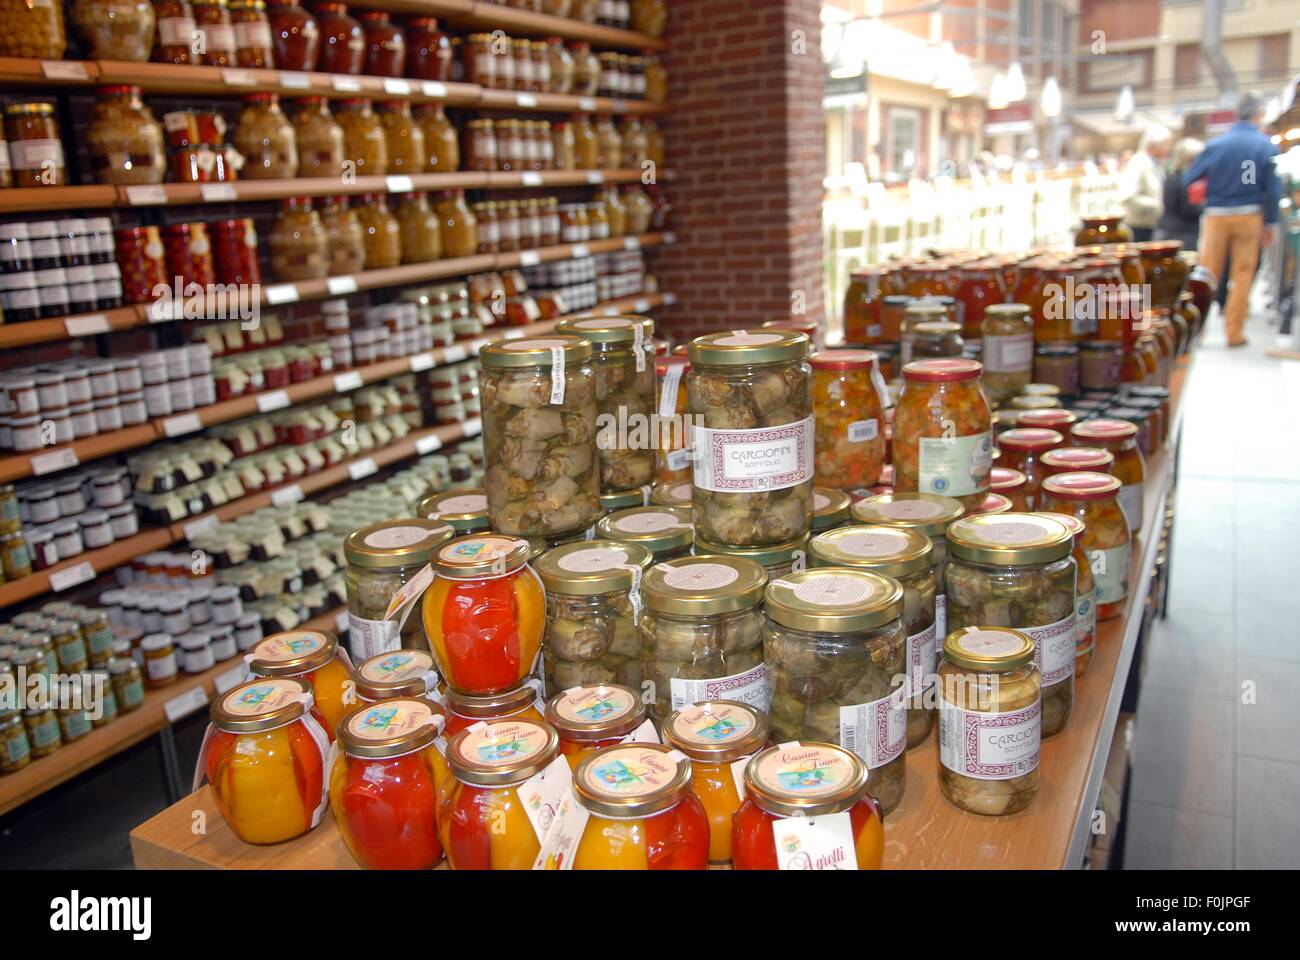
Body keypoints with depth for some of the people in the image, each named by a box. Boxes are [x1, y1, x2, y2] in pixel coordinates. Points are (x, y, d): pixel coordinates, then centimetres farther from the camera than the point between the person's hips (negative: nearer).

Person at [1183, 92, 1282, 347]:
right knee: (1243, 274, 6)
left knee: (1208, 273, 6)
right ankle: (1234, 332, 7)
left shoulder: (1215, 144, -3)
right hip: (1249, 215, 0)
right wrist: (1269, 223, 5)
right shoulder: (1267, 146, -4)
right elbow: (1274, 189, -4)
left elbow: (1188, 180, -3)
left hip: (1216, 216, 0)